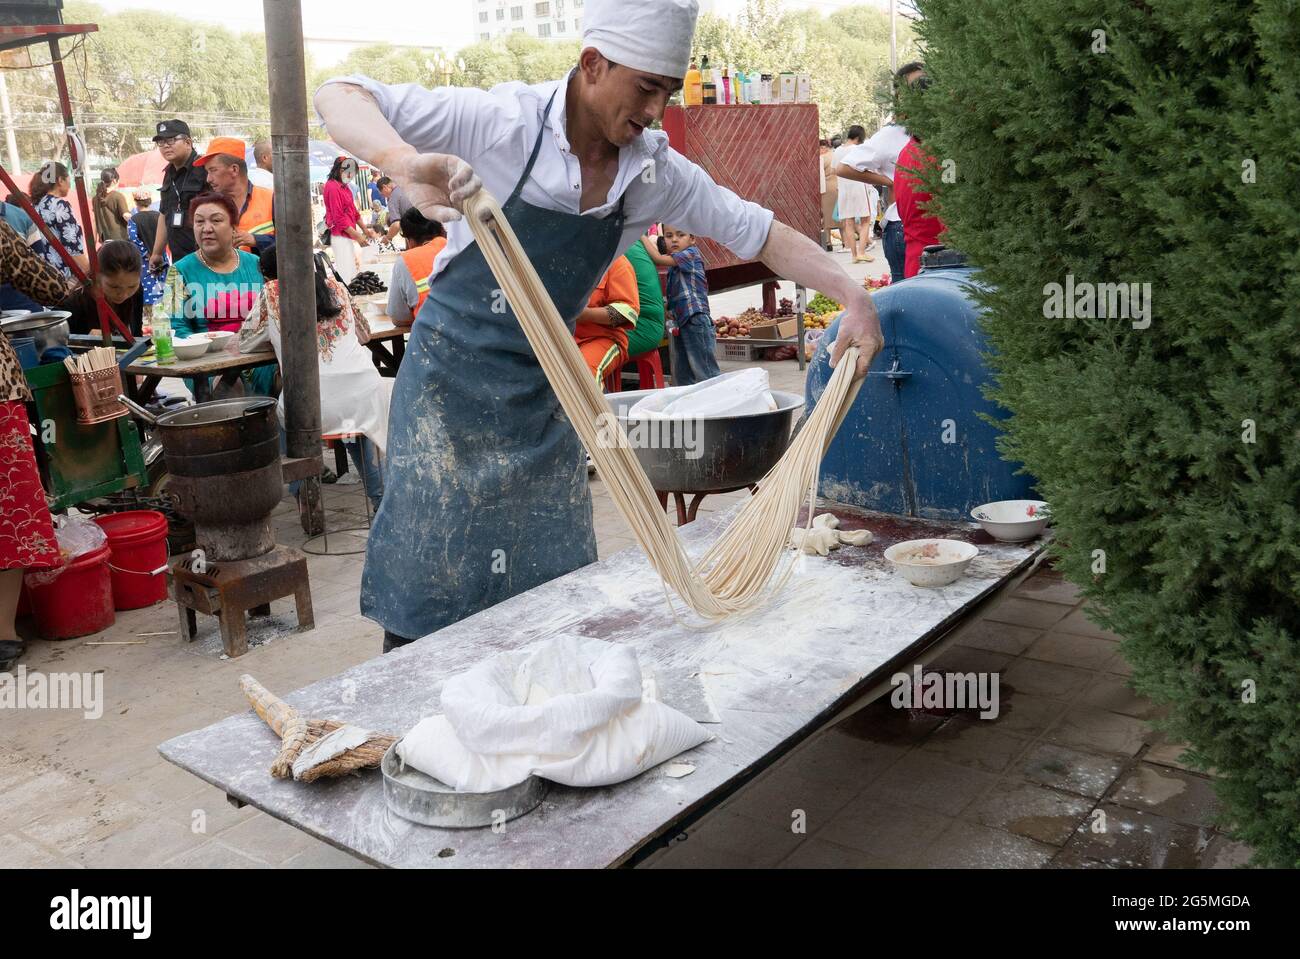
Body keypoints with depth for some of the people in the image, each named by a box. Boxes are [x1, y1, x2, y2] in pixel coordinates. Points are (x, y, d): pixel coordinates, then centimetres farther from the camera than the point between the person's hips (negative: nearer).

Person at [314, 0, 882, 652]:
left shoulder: (656, 171, -6)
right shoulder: (503, 121, -20)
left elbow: (760, 234, 1)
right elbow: (339, 97, -24)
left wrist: (853, 296, -14)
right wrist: (405, 162, -47)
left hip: (542, 392, 5)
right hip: (451, 376, -4)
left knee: (558, 594, 9)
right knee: (431, 598, 0)